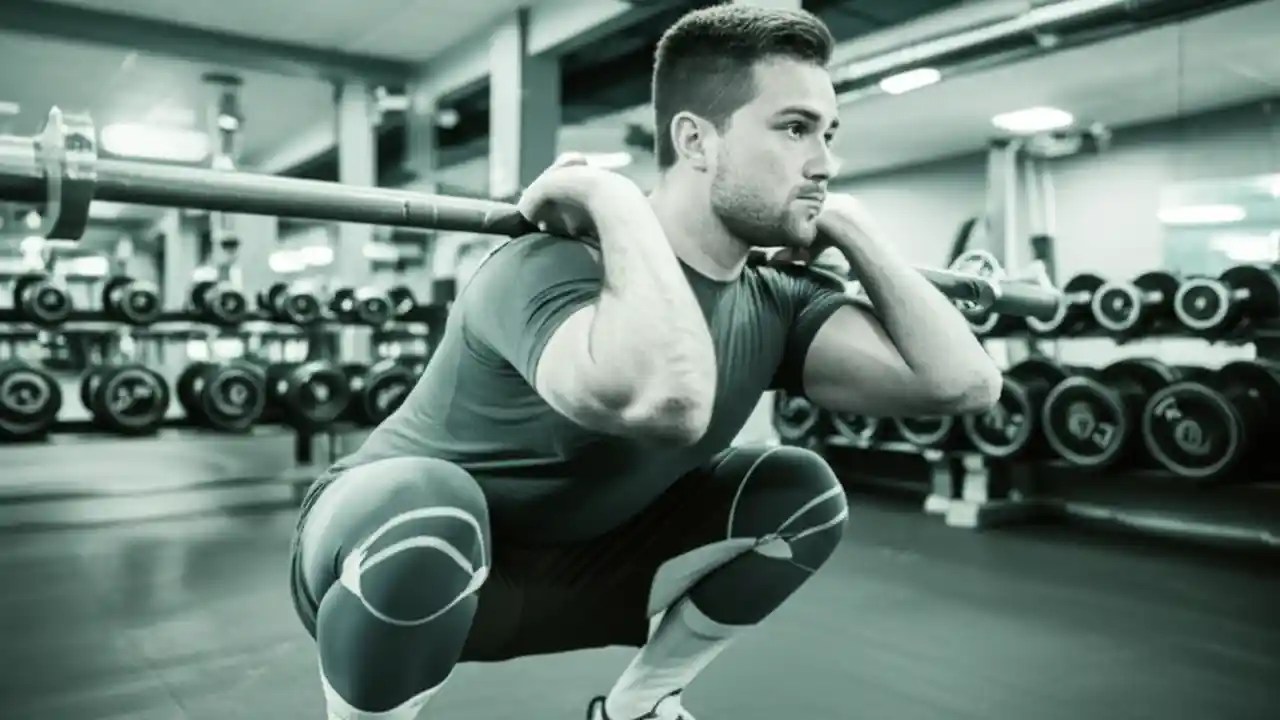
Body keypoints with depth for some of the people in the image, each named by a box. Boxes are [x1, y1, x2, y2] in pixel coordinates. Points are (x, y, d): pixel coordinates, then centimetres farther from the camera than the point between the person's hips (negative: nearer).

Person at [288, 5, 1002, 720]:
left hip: (554, 563, 6)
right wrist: (613, 198, -40)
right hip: (388, 545, -5)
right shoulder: (553, 271, -33)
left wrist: (851, 226, -11)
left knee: (800, 491, -2)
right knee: (428, 511, -42)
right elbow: (666, 398, -54)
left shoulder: (774, 303, -9)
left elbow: (961, 379, -17)